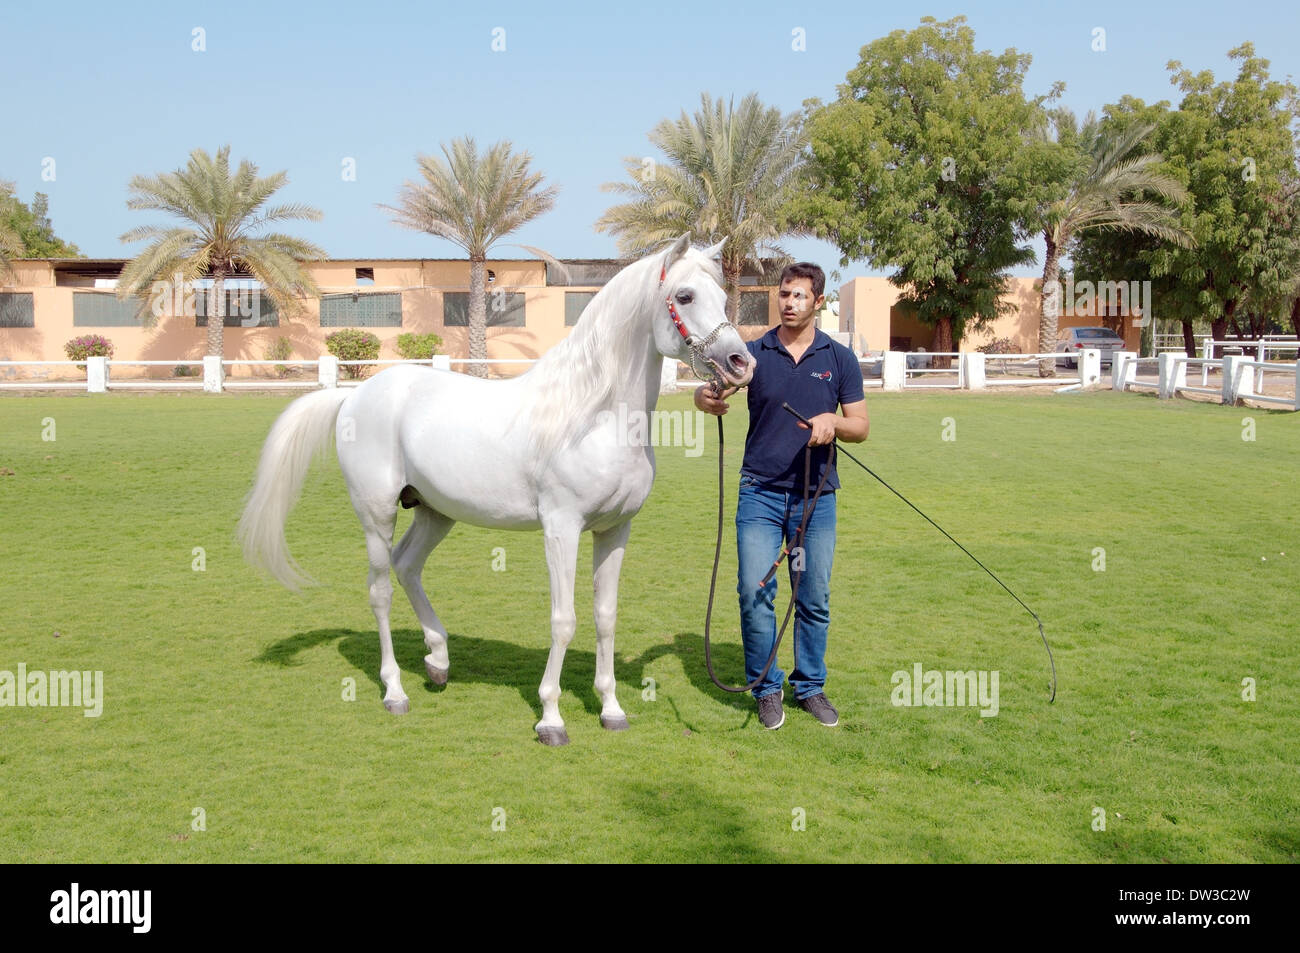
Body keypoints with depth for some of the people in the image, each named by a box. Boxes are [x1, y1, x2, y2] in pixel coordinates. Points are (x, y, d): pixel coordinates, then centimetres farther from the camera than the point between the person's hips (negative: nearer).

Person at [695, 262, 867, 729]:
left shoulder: (840, 358, 4)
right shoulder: (754, 353, 2)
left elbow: (861, 426, 5)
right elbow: (713, 388, -13)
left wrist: (832, 420, -17)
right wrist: (706, 396, -37)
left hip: (816, 497, 1)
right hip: (761, 493, -1)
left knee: (815, 599, 7)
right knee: (754, 594, -5)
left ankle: (810, 686, 24)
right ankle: (766, 689, 12)